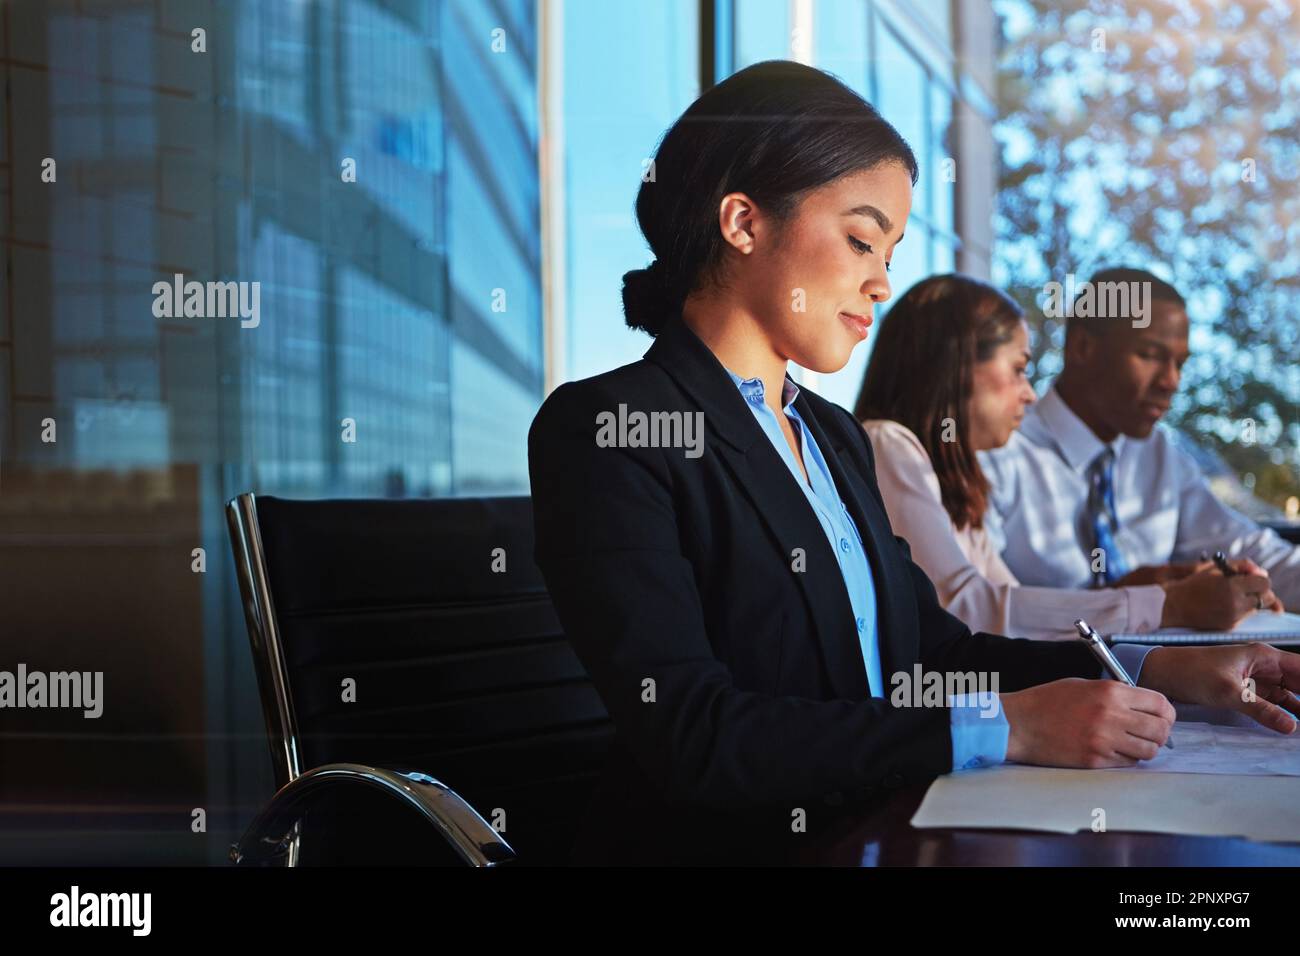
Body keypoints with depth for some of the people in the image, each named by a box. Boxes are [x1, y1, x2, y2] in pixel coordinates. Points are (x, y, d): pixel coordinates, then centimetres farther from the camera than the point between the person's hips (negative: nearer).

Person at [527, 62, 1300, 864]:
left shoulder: (836, 437, 16)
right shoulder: (603, 432, -10)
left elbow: (932, 651, 14)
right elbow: (691, 736, -19)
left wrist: (1163, 671, 2)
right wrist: (1005, 728, -20)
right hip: (720, 846, -7)